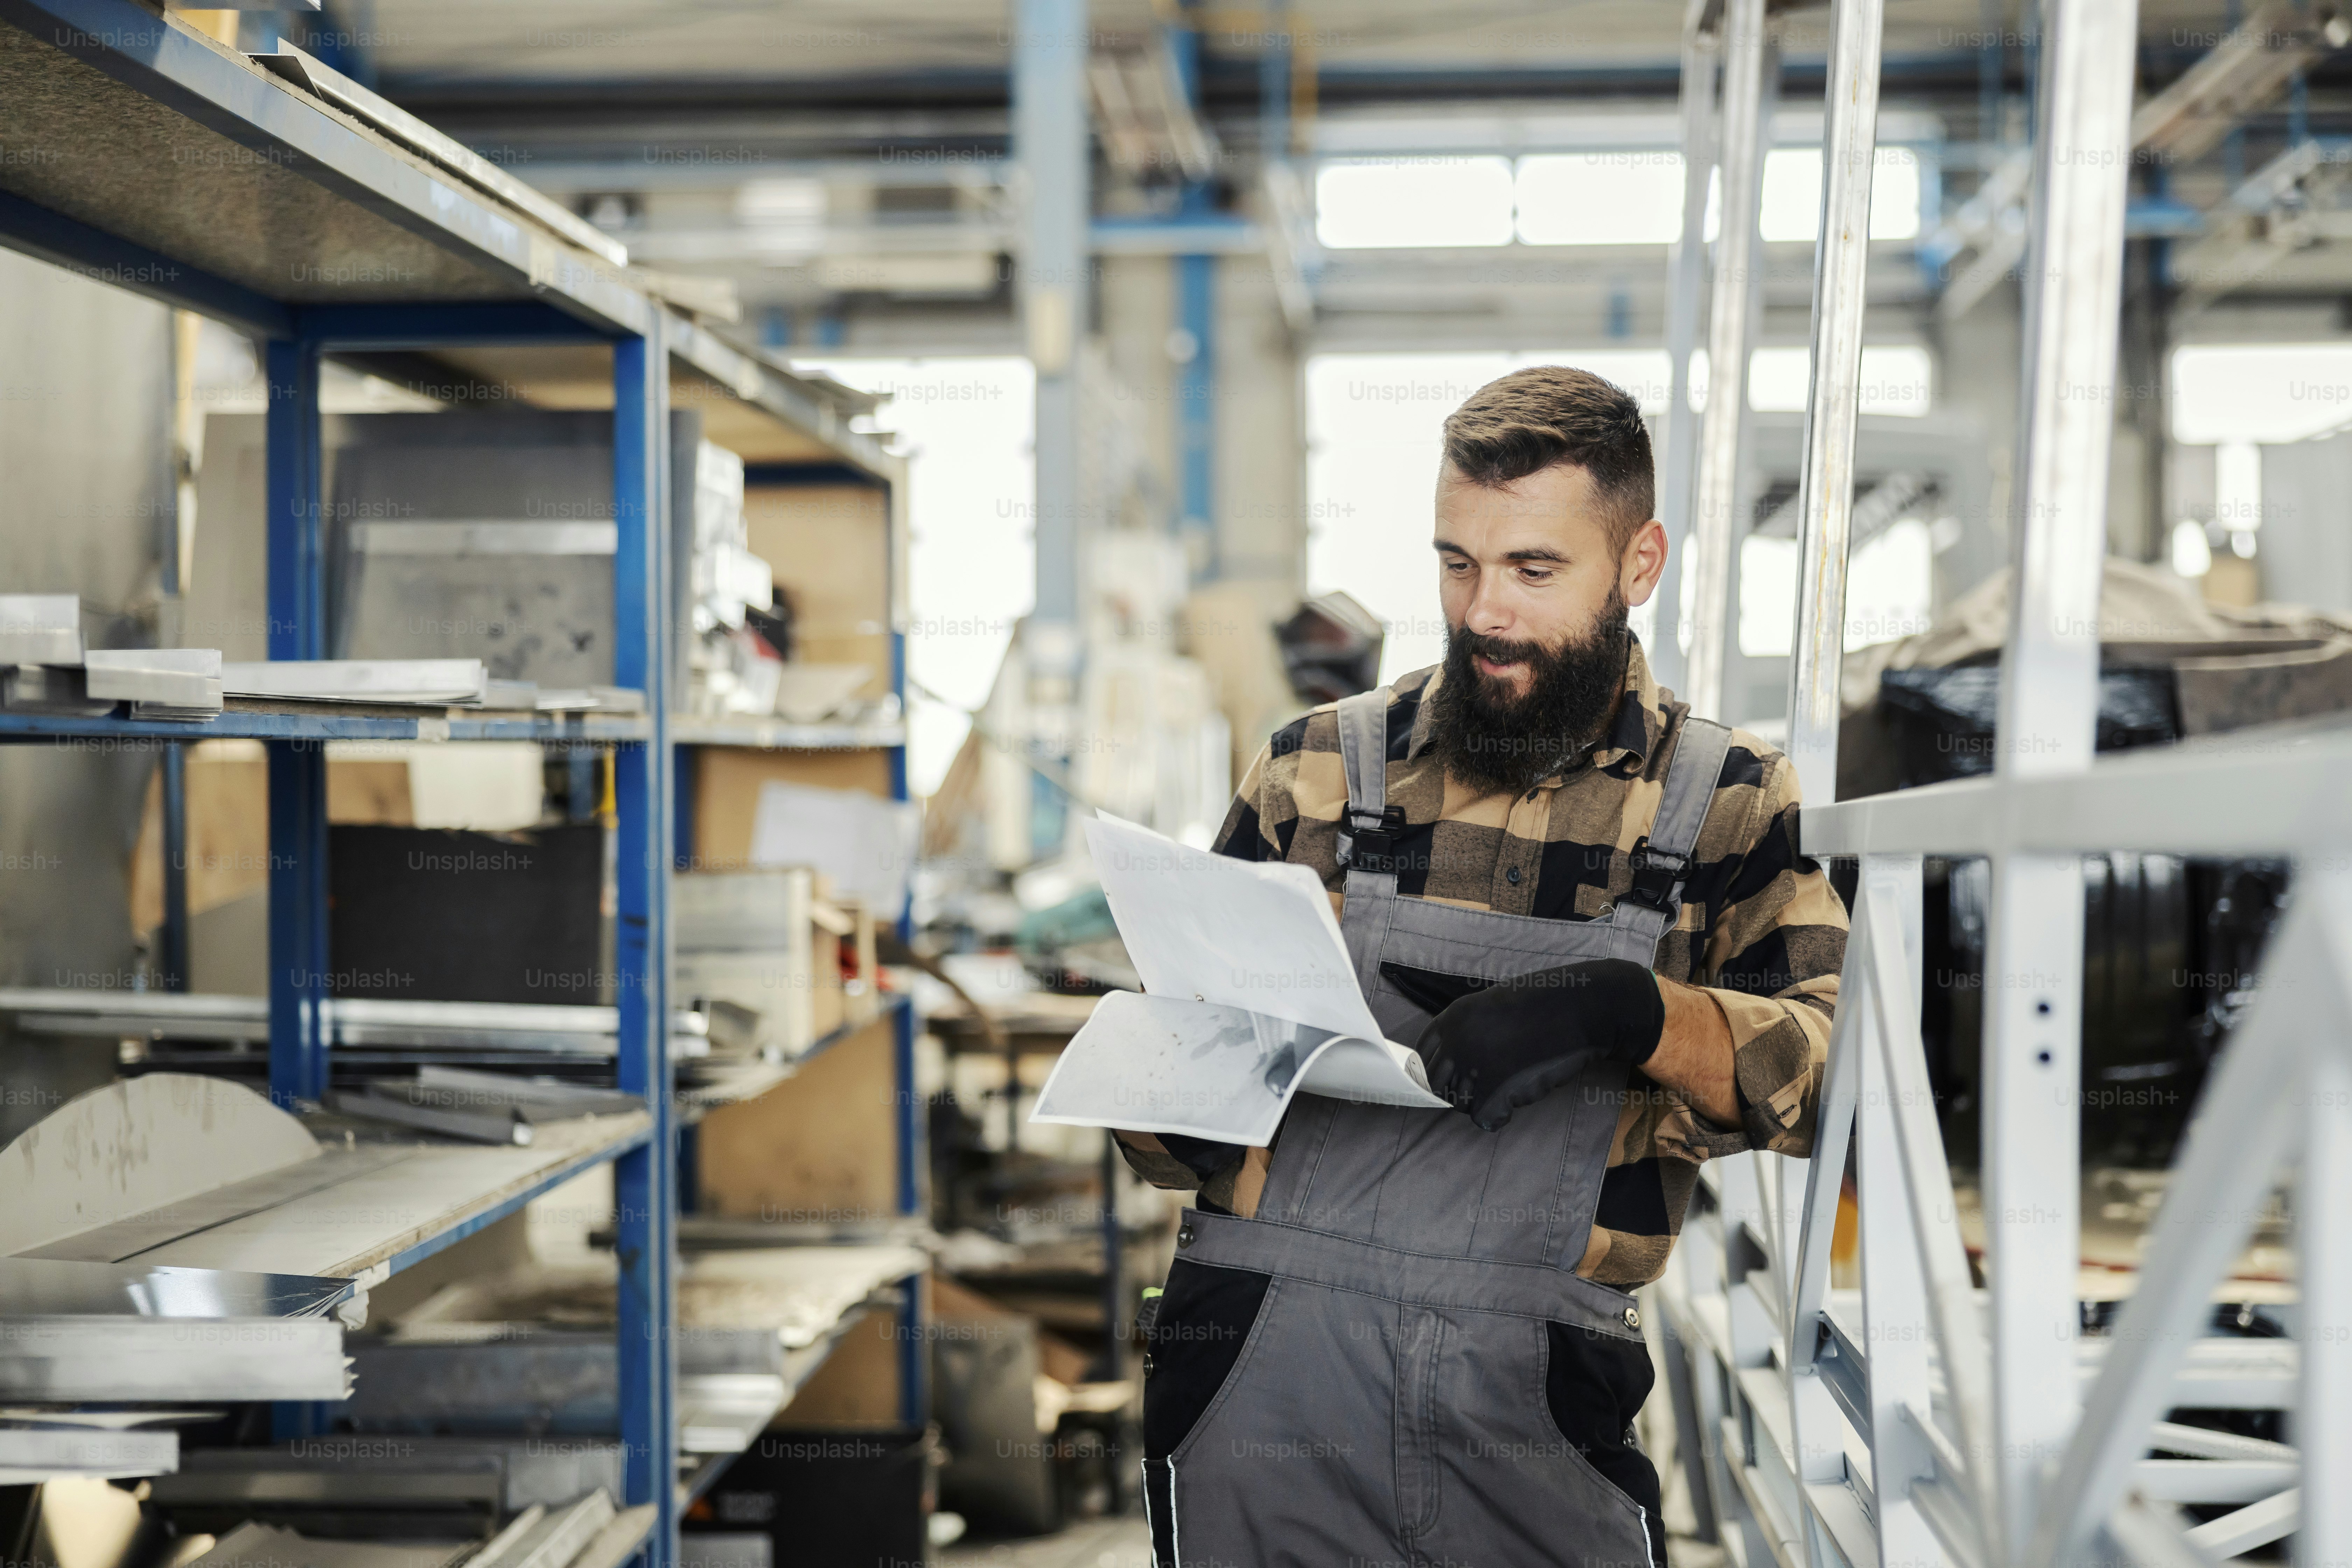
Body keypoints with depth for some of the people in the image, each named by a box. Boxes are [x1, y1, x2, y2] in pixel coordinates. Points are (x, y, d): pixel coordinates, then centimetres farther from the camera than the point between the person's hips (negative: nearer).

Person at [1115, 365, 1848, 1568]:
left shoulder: (1729, 805, 6)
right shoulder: (1317, 771, 9)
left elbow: (1842, 1064, -7)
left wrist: (1634, 1013, -23)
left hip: (1540, 1416, -1)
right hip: (1263, 1385, 1)